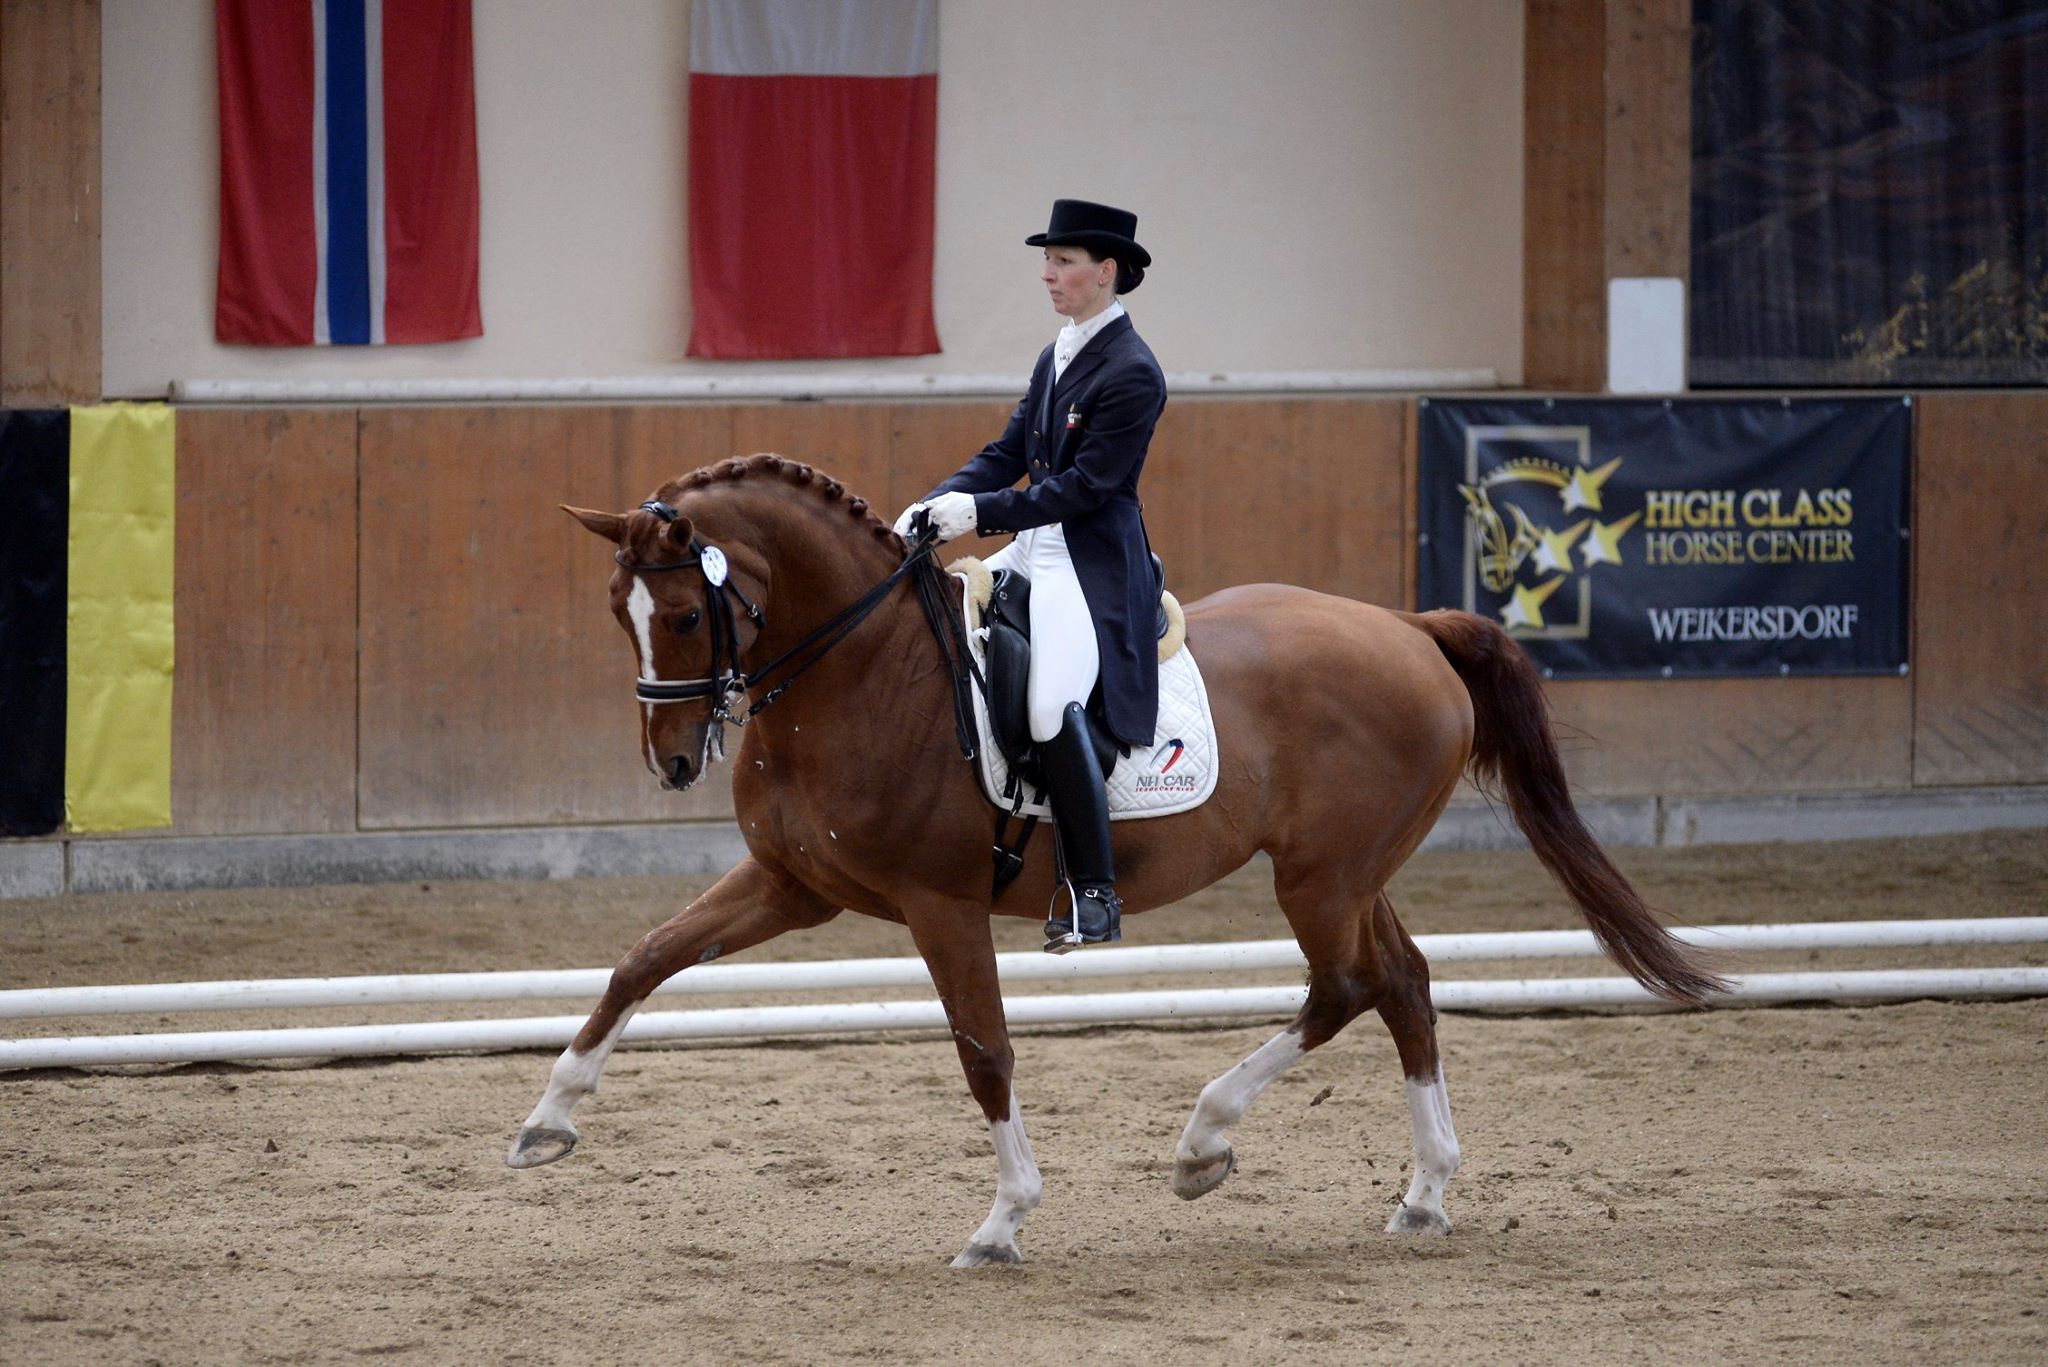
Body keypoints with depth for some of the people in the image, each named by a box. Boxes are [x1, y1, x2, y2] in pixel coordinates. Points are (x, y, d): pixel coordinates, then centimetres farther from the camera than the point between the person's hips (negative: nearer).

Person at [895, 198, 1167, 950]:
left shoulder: (1132, 372, -14)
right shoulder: (1057, 356, 14)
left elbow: (1086, 484, -19)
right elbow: (1009, 454, 15)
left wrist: (981, 511, -21)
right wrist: (935, 504, 0)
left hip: (1093, 566, -10)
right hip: (1035, 551, 10)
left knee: (1052, 707, -26)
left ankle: (1096, 895, -19)